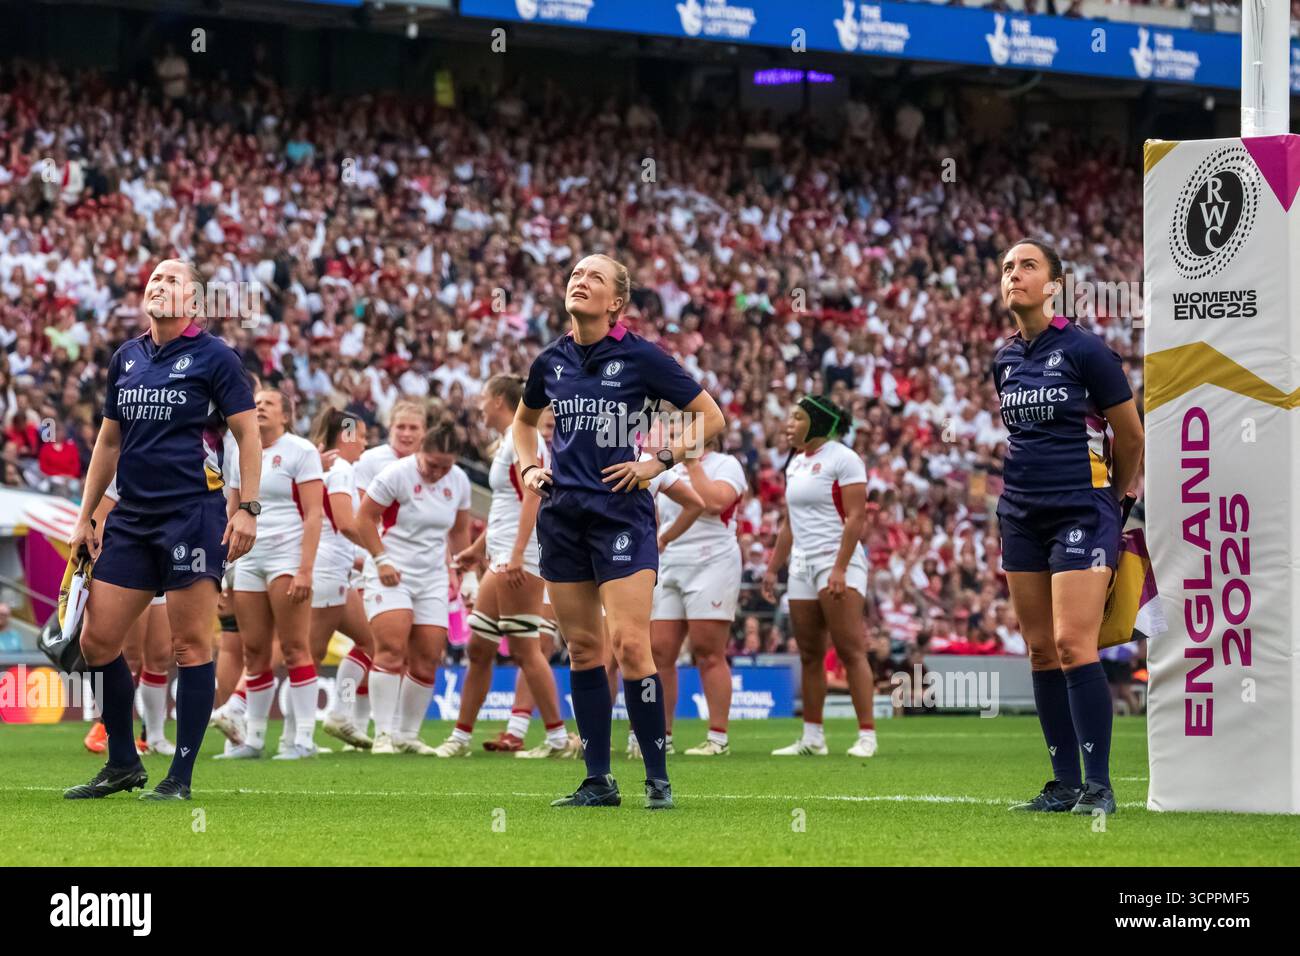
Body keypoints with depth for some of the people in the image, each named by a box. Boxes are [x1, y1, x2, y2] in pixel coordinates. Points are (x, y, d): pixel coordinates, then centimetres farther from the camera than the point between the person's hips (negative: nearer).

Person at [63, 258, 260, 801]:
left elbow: (247, 433, -3)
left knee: (191, 645, -5)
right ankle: (123, 765, 16)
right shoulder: (125, 359, 14)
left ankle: (181, 777, 1)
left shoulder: (213, 357, -2)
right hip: (130, 520, 6)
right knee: (96, 640, 2)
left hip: (193, 514, -6)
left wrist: (247, 507, -12)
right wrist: (85, 517, 17)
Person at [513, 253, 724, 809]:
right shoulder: (551, 361, 9)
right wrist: (528, 468, 13)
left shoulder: (639, 357, -5)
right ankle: (598, 781, 11)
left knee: (629, 643, -12)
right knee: (582, 646, 6)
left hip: (621, 510, -5)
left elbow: (710, 417, 1)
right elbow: (524, 419, 29)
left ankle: (657, 778, -5)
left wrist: (658, 462, -6)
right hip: (562, 515, 5)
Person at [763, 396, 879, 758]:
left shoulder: (843, 459, -7)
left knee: (850, 651, -11)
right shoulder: (795, 464, 17)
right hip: (802, 565, 8)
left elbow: (855, 518, -14)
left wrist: (839, 569, -21)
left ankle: (867, 735, -11)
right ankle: (812, 738, 11)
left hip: (838, 560, -8)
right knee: (809, 656, 7)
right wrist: (772, 569, 18)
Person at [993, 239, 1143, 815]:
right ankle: (1066, 784, 8)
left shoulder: (1084, 351, -8)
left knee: (1073, 645, -15)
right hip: (1022, 516, 7)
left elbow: (1130, 437, 1)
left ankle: (1098, 786, -12)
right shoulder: (1005, 361, 11)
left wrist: (1114, 497, 14)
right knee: (1041, 650, 4)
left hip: (1082, 513, -7)